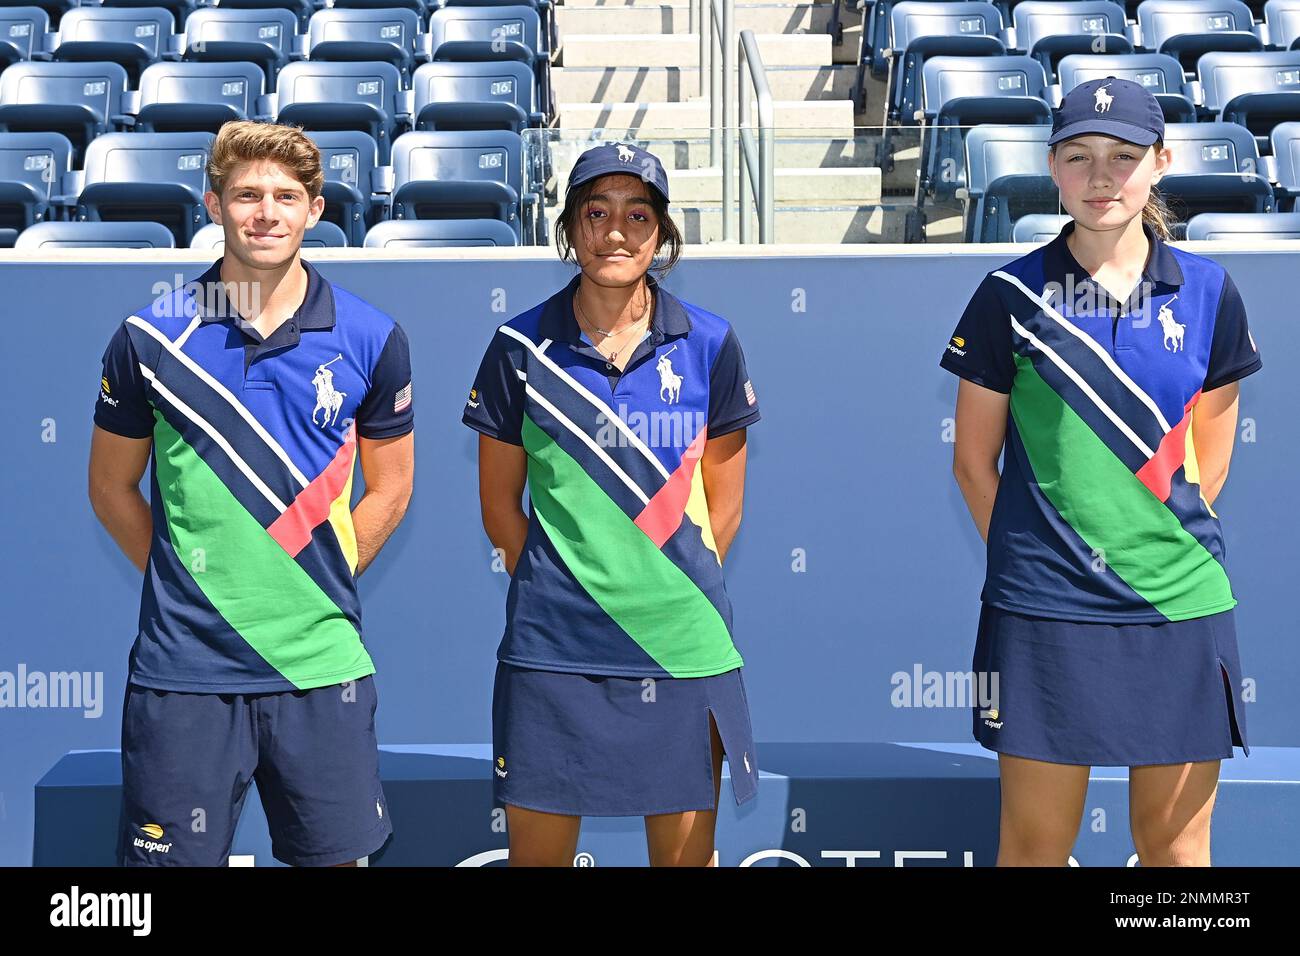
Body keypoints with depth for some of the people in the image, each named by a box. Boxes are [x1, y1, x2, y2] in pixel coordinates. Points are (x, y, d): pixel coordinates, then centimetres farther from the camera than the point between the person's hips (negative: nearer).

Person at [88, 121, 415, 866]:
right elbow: (112, 485, 8)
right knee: (175, 857, 7)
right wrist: (186, 582, 2)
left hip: (323, 664, 1)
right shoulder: (150, 336, -1)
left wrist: (318, 587, 2)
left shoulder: (372, 338, 1)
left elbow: (390, 489, 9)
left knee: (334, 854, 11)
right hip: (184, 667, -1)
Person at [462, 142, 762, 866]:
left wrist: (675, 590, 3)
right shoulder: (522, 348, 0)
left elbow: (724, 503, 8)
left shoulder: (710, 345, 2)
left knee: (686, 851, 10)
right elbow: (500, 505, 6)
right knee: (536, 850, 7)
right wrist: (560, 588, 2)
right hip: (552, 651, -1)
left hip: (683, 650, 1)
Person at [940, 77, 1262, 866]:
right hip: (1045, 611, -2)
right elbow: (975, 459, 4)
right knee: (1036, 842, 6)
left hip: (1182, 607, 2)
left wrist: (1168, 542, 7)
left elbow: (1209, 455, 12)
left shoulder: (1209, 294, 3)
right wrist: (1026, 557, 2)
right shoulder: (1011, 296, -2)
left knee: (1175, 840, 10)